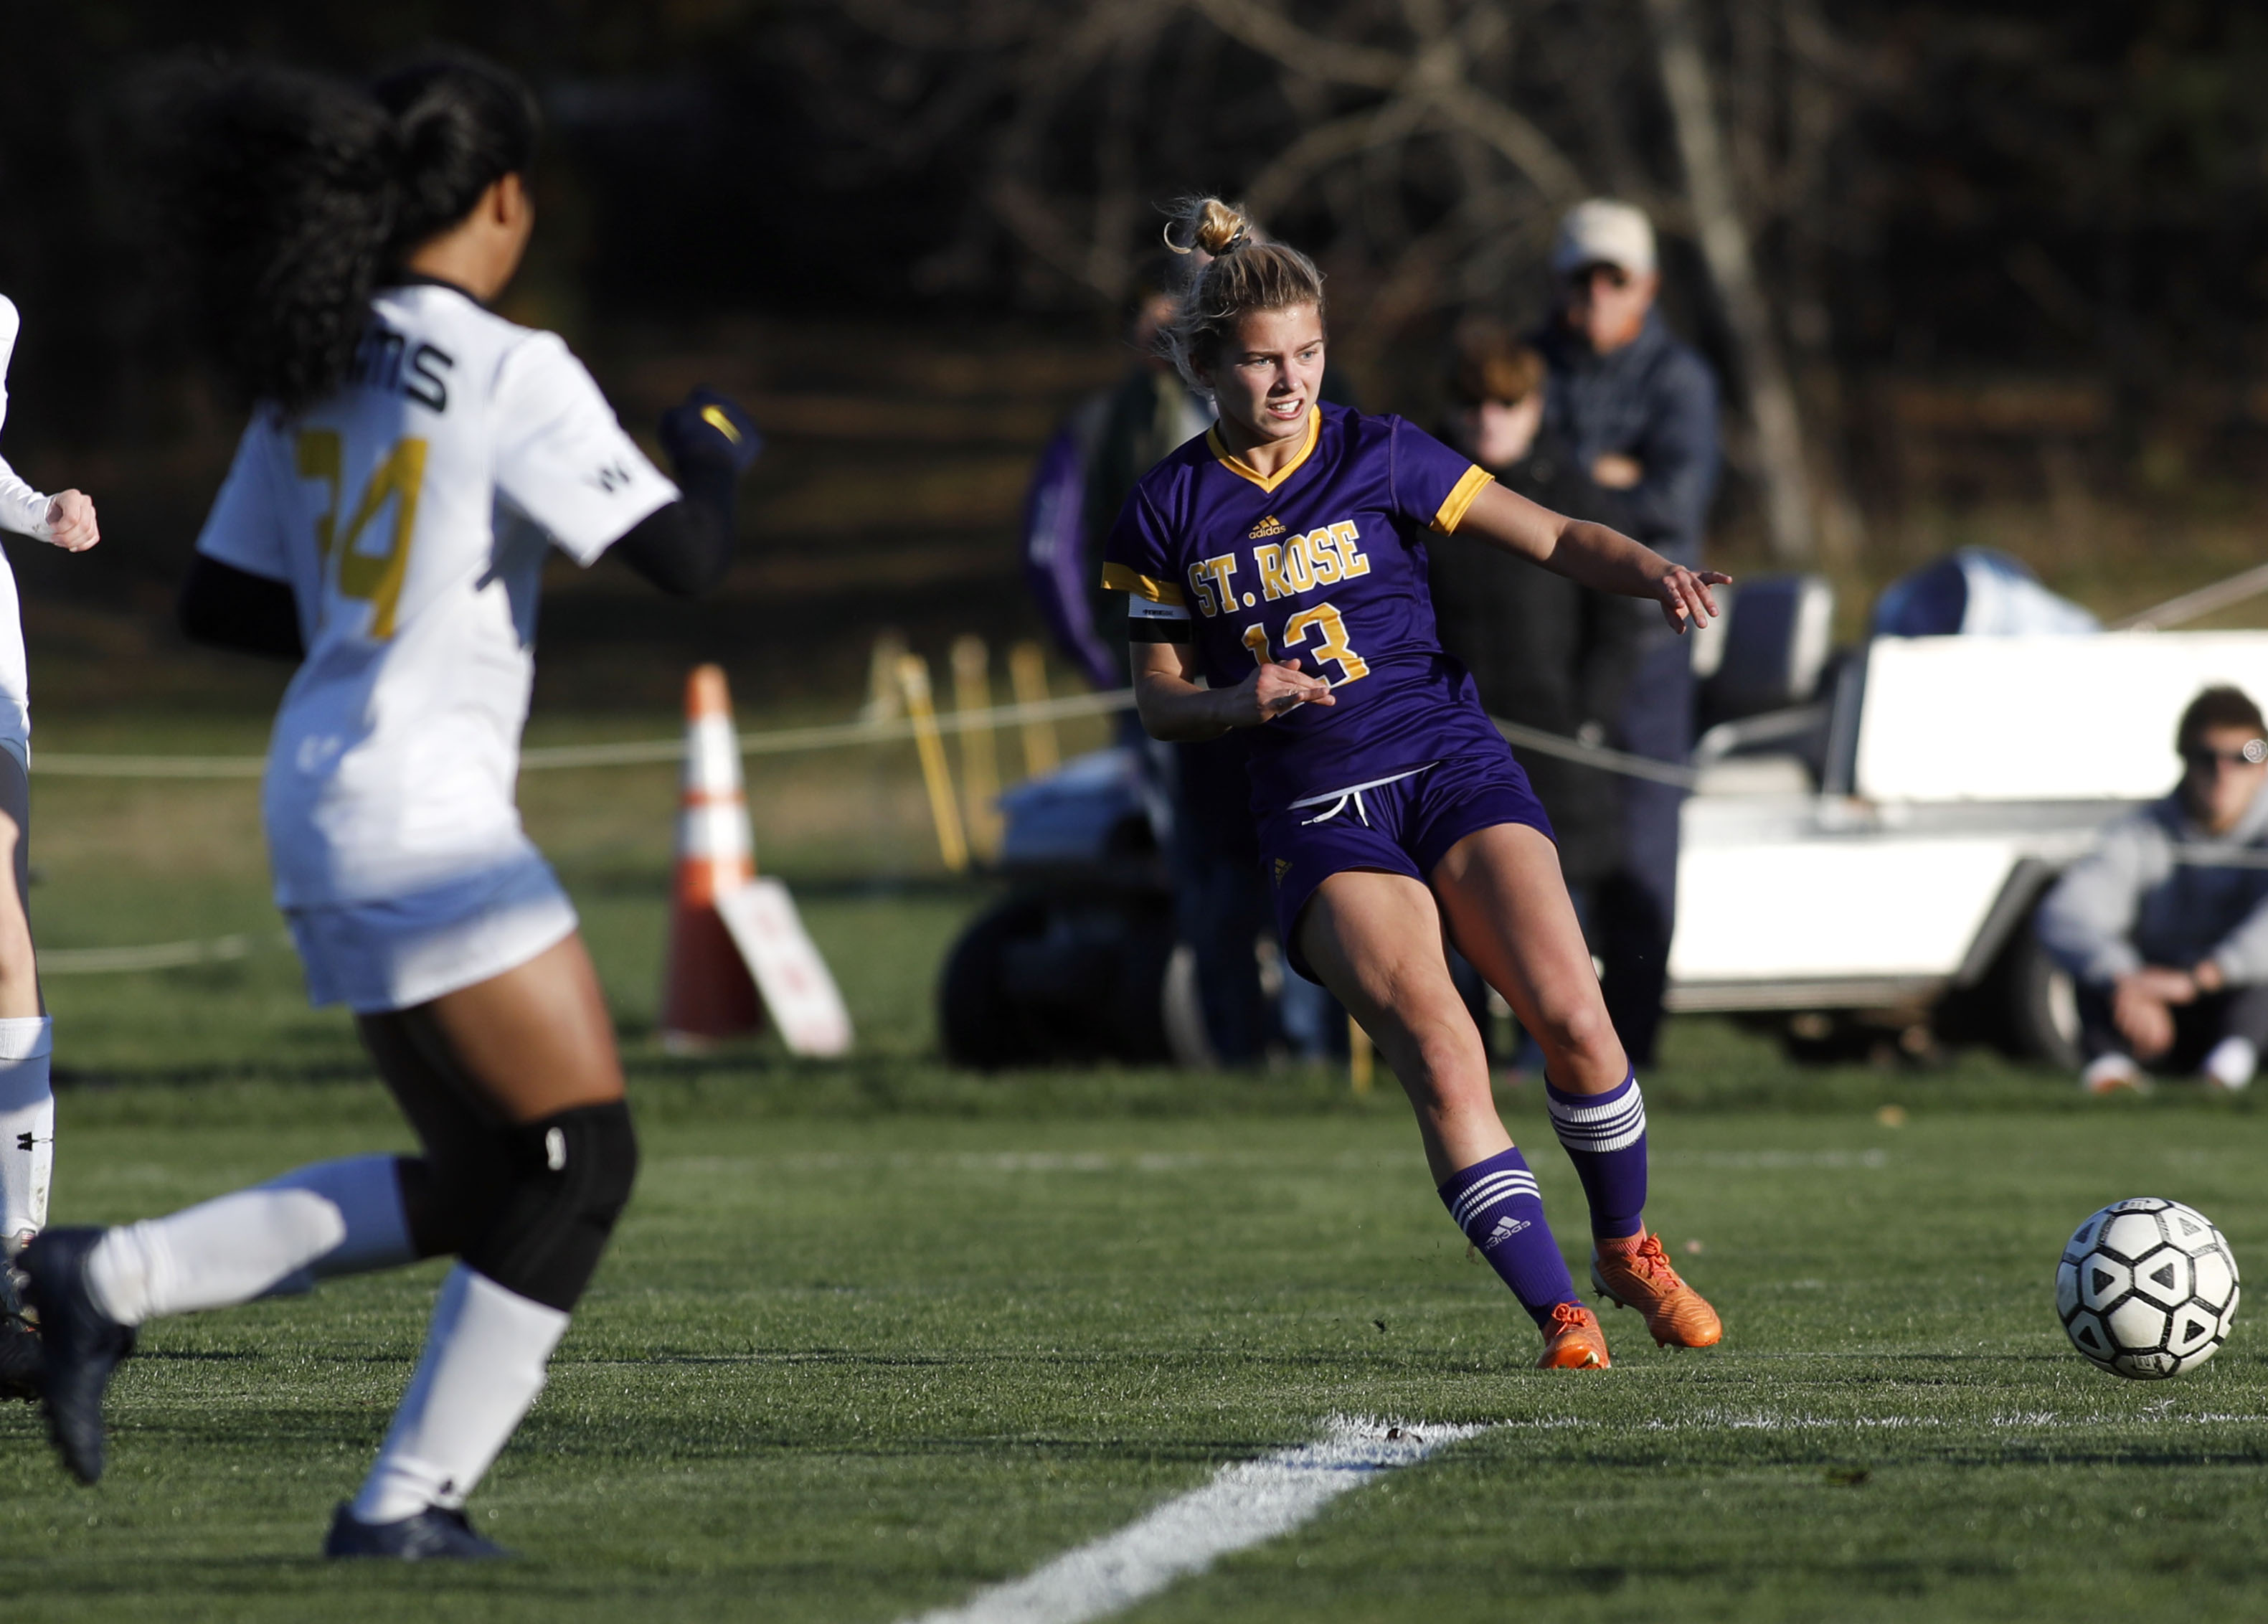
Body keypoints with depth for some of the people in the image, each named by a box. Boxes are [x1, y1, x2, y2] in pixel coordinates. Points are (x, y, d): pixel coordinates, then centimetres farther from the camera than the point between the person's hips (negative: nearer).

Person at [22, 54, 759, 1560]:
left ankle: (111, 1280, 8)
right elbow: (686, 558, -16)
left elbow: (220, 602, 15)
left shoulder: (316, 373, 10)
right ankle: (407, 1499, 0)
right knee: (582, 1158, 0)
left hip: (324, 809, 9)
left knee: (477, 1184, 15)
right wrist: (716, 451, 4)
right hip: (428, 818, -9)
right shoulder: (513, 373, -13)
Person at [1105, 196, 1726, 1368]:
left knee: (1571, 1019, -18)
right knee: (1437, 1050, -23)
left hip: (1449, 765, 0)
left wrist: (1652, 573, -17)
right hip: (1316, 821, 0)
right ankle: (1559, 1313, -18)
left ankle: (1626, 1248, 9)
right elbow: (1158, 699, 12)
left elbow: (1554, 539, 3)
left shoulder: (1379, 459, 3)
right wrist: (1240, 702, -10)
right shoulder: (1168, 512, 6)